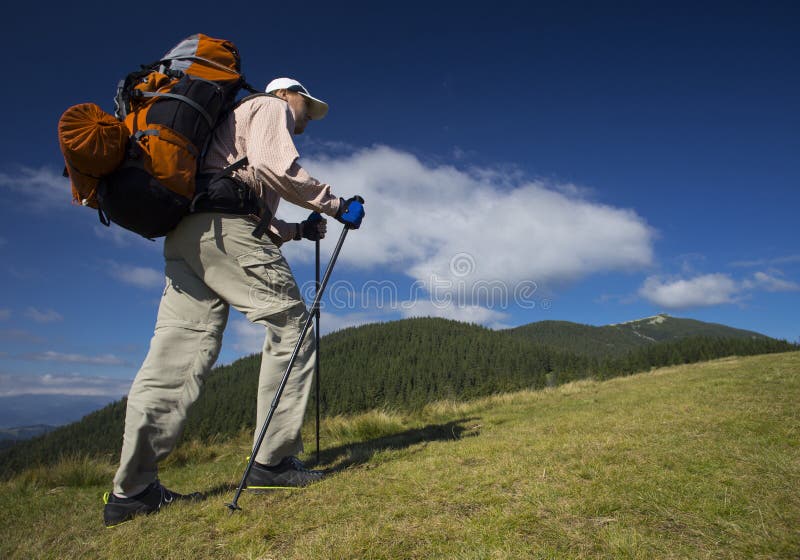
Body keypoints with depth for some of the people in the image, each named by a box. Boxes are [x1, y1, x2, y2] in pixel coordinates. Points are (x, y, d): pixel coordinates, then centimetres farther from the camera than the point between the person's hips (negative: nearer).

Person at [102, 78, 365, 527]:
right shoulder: (270, 107, 13)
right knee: (291, 329, -4)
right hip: (225, 227, -9)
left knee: (179, 354, 1)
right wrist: (337, 205, -3)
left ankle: (131, 490, 0)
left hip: (183, 233, 9)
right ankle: (273, 460, -4)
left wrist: (299, 230, 21)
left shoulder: (234, 120, 39)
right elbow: (275, 167, -10)